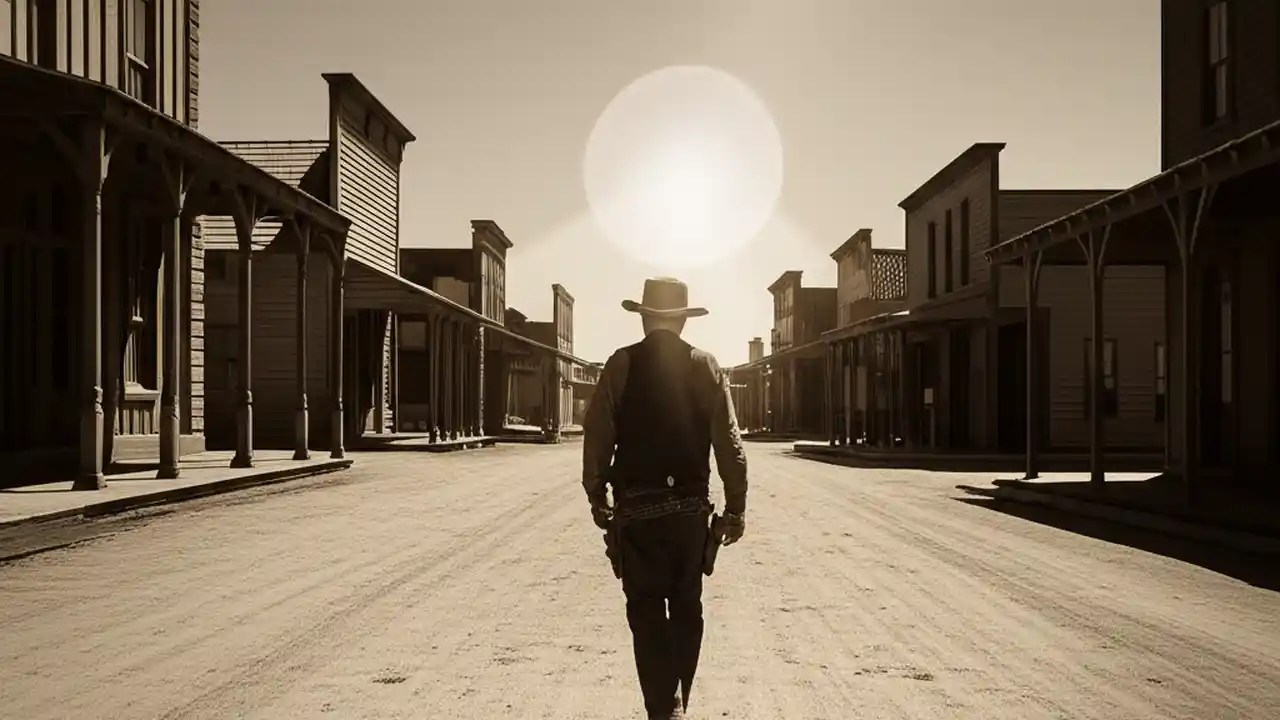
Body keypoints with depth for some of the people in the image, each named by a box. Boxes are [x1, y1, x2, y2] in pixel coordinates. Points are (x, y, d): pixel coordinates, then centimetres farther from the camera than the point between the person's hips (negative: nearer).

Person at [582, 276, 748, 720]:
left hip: (637, 508, -2)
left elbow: (596, 435, -4)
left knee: (647, 609, 2)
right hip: (692, 506, 2)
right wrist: (736, 506, 5)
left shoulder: (622, 364, -4)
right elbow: (729, 443, -1)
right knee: (686, 606, 16)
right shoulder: (706, 366, 1)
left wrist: (596, 495, 8)